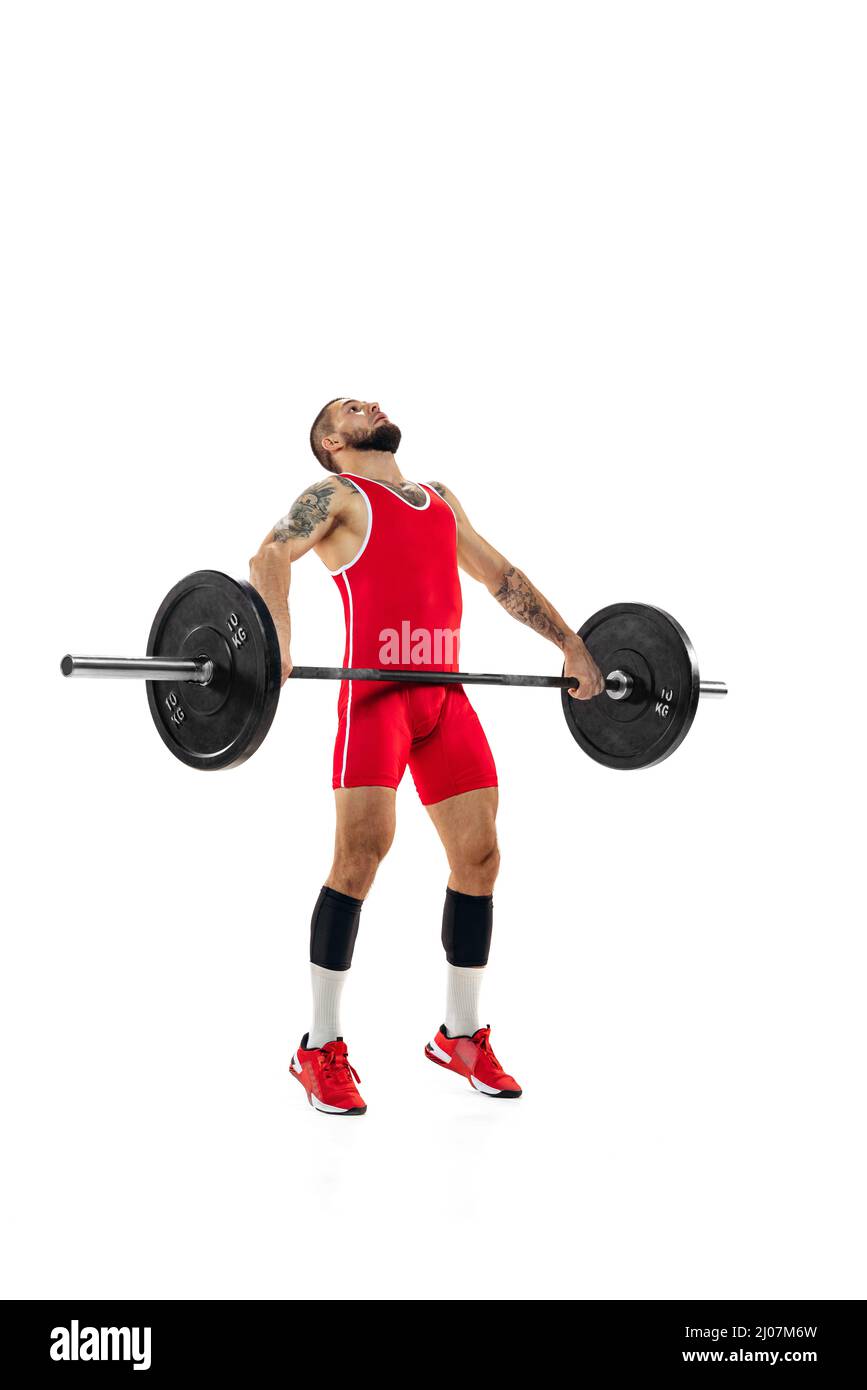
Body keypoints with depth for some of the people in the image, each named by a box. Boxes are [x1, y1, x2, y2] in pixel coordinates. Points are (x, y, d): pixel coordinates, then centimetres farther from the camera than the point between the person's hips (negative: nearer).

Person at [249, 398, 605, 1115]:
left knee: (479, 854, 3)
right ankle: (322, 1048, -7)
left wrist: (570, 643, 24)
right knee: (363, 847, -17)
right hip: (375, 689, -6)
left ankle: (460, 1035, 18)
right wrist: (278, 639, -29)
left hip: (446, 694, 6)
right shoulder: (337, 494, 6)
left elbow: (502, 576, 31)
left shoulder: (441, 499, 26)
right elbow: (271, 555, -11)